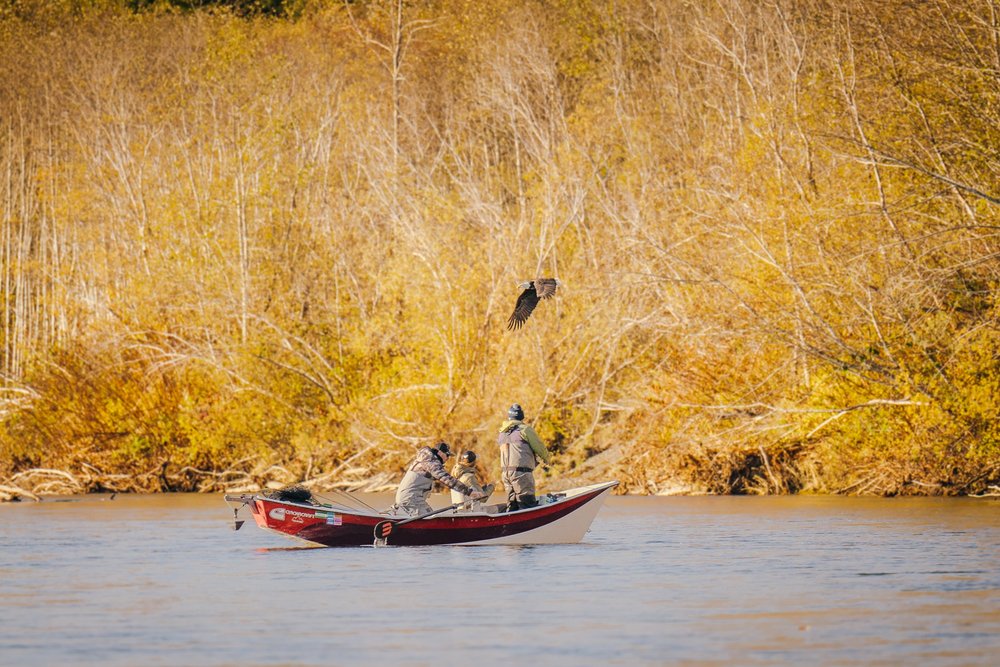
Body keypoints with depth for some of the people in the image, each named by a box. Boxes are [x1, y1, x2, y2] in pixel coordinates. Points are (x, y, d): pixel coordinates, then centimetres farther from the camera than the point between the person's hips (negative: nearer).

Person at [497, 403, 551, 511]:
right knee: (527, 504, -7)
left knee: (512, 504, 11)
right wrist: (546, 459, 22)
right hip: (521, 472, -6)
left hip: (505, 472, 6)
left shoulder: (502, 434, 16)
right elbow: (540, 447, 0)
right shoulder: (525, 429, -3)